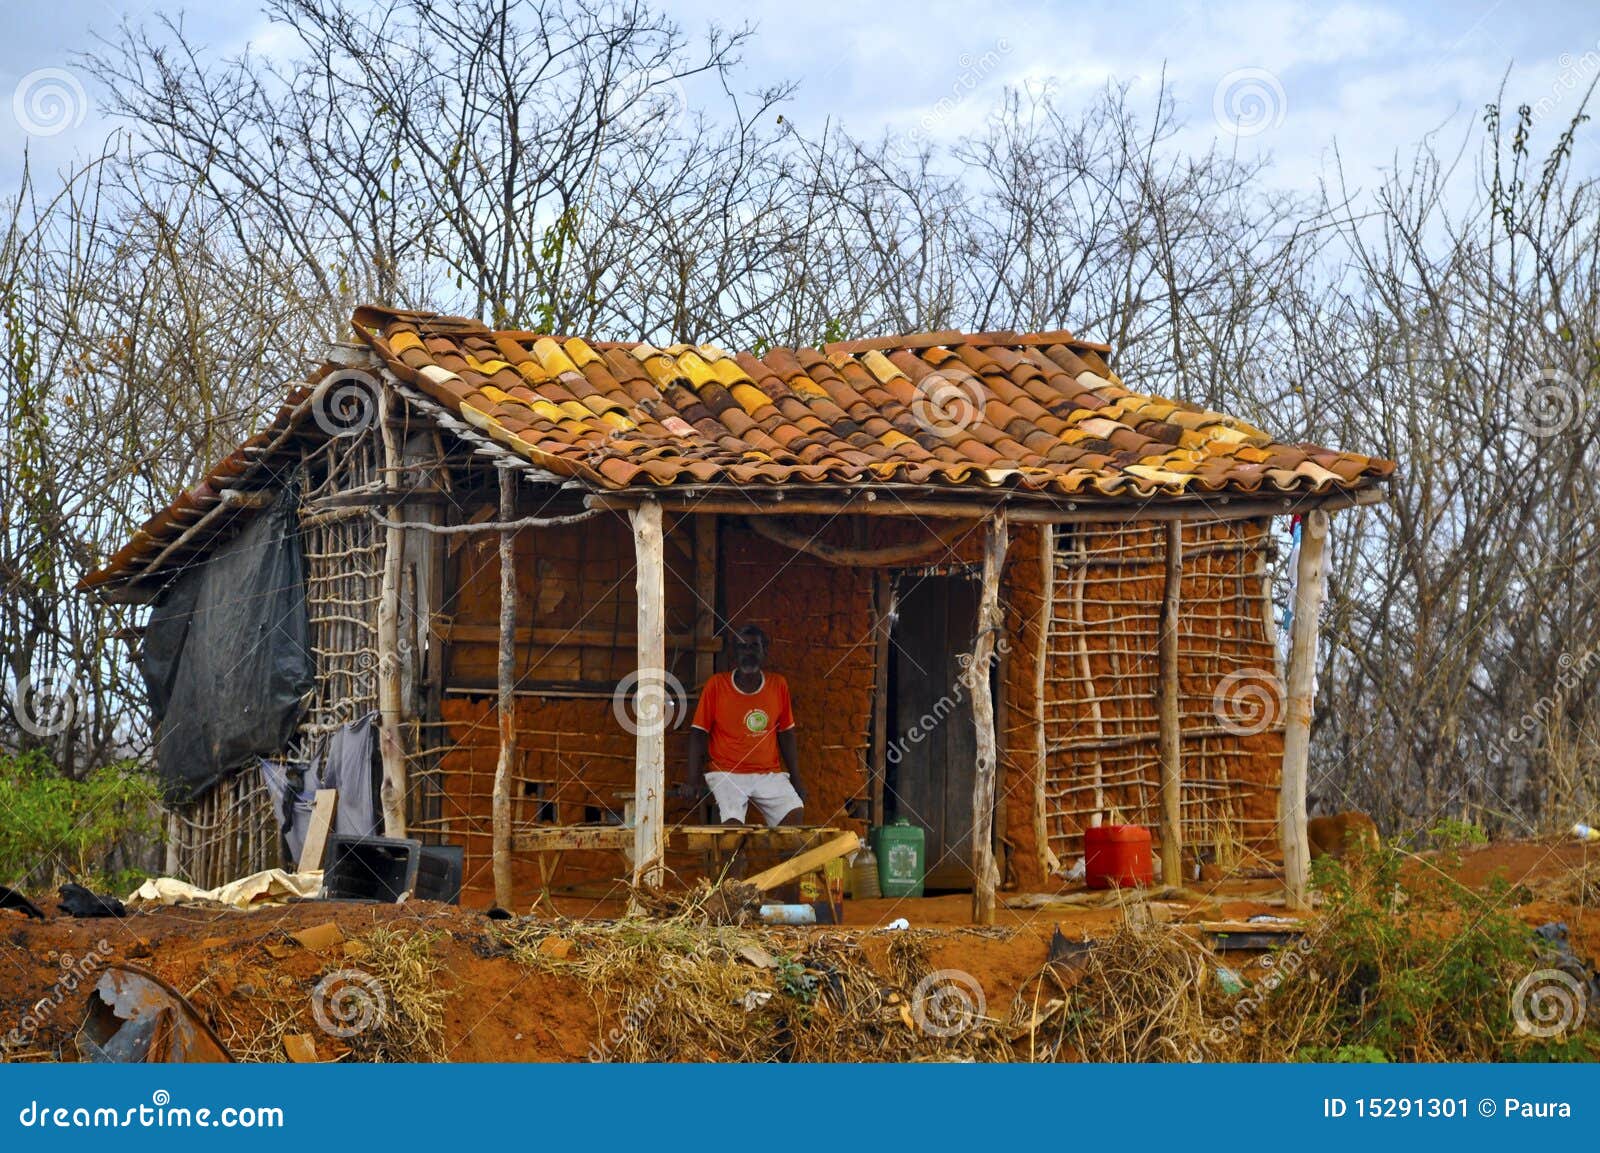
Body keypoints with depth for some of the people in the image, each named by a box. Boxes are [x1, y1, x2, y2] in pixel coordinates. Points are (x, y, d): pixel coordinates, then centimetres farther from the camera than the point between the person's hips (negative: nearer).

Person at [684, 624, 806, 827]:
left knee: (796, 813, -22)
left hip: (769, 774, 3)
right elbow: (698, 734, 1)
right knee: (732, 823, -28)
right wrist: (694, 779, -8)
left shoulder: (778, 686, 6)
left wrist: (796, 780, 10)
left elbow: (786, 734, 13)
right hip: (726, 773, -3)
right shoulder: (716, 685, -2)